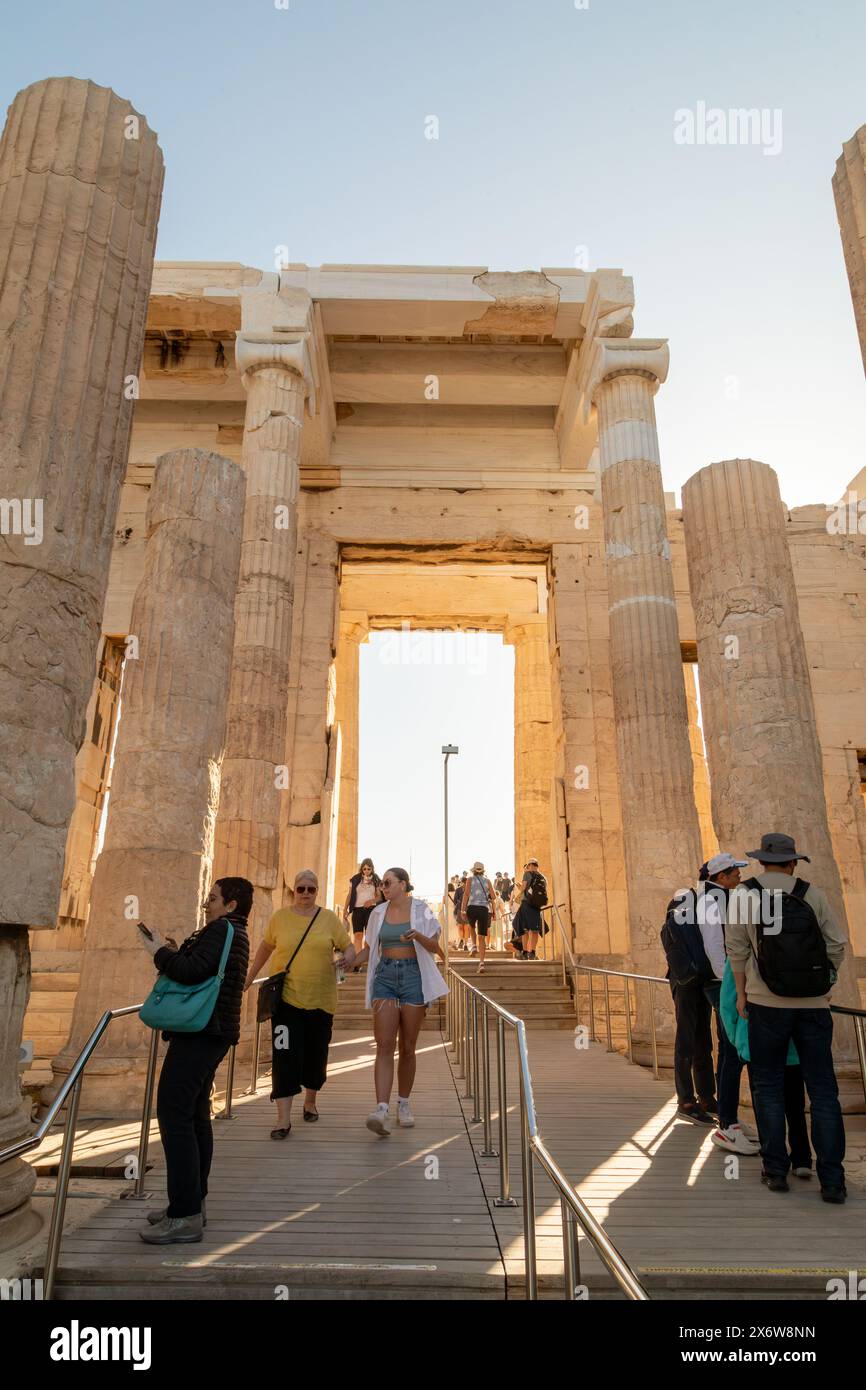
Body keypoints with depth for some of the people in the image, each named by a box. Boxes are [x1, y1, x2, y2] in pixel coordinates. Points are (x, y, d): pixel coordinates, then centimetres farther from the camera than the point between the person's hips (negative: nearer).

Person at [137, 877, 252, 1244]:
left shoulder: (220, 929, -13)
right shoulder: (236, 934, 19)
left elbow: (191, 971, -25)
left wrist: (159, 951, -10)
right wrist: (175, 952, 7)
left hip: (199, 1032, -11)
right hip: (212, 1031, 11)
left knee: (173, 1113, -9)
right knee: (194, 1114, 16)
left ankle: (184, 1216, -7)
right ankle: (193, 1202, 25)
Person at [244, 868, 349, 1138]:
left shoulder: (329, 918, 0)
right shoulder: (280, 917, 2)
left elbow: (348, 947, 5)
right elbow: (266, 947, 14)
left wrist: (346, 959, -18)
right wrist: (249, 978, 18)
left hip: (320, 999, 1)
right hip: (286, 997, -1)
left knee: (316, 1053, 12)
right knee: (285, 1055, -5)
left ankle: (310, 1100, 36)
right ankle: (283, 1118, 2)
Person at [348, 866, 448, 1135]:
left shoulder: (420, 910, 0)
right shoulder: (378, 913, 8)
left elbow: (435, 947, 1)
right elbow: (368, 950, 14)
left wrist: (418, 936, -19)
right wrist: (347, 964, -4)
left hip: (414, 977, -2)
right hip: (385, 977, 2)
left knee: (407, 1047, 6)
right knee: (384, 1045, -10)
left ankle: (404, 1104, 22)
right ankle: (382, 1110, -16)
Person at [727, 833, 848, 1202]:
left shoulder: (743, 895, -3)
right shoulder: (813, 895, 1)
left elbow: (737, 949, -3)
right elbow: (837, 945, 3)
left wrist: (741, 993, 8)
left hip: (767, 1003, -1)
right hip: (814, 1003, 1)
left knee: (768, 1086, 11)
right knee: (823, 1089, 10)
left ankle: (776, 1170, 13)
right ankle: (832, 1179, 10)